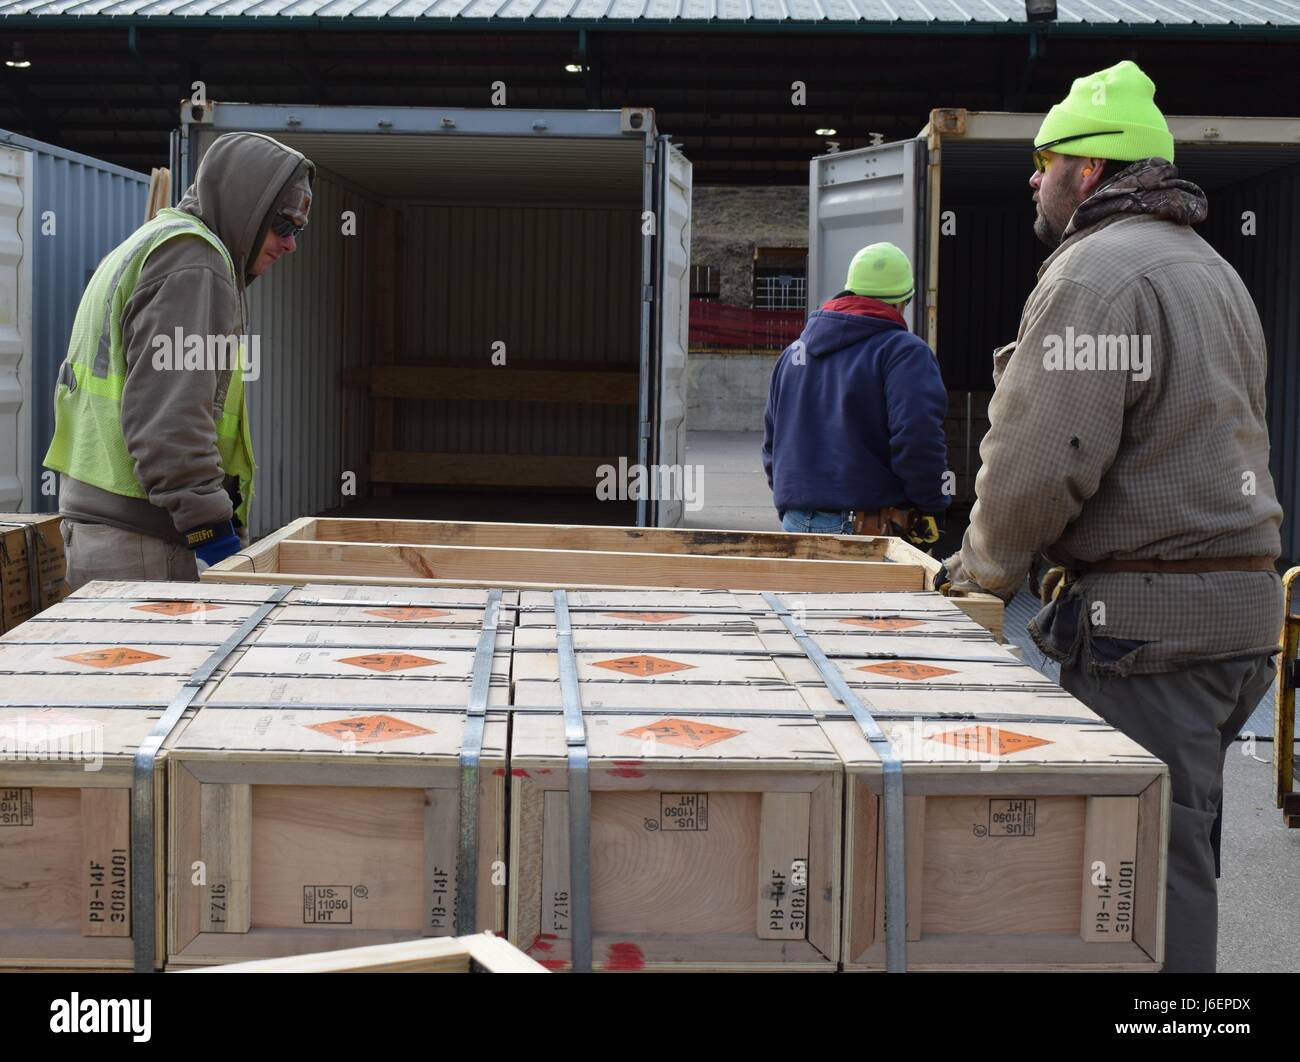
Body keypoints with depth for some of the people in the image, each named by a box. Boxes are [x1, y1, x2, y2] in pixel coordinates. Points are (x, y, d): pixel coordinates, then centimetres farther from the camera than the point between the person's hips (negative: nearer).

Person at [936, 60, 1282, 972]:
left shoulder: (1097, 272, -12)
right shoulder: (1212, 271, 22)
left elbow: (1043, 457, -19)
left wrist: (984, 568, -1)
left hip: (1146, 619, -10)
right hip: (1235, 598, 10)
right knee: (1180, 848, 15)